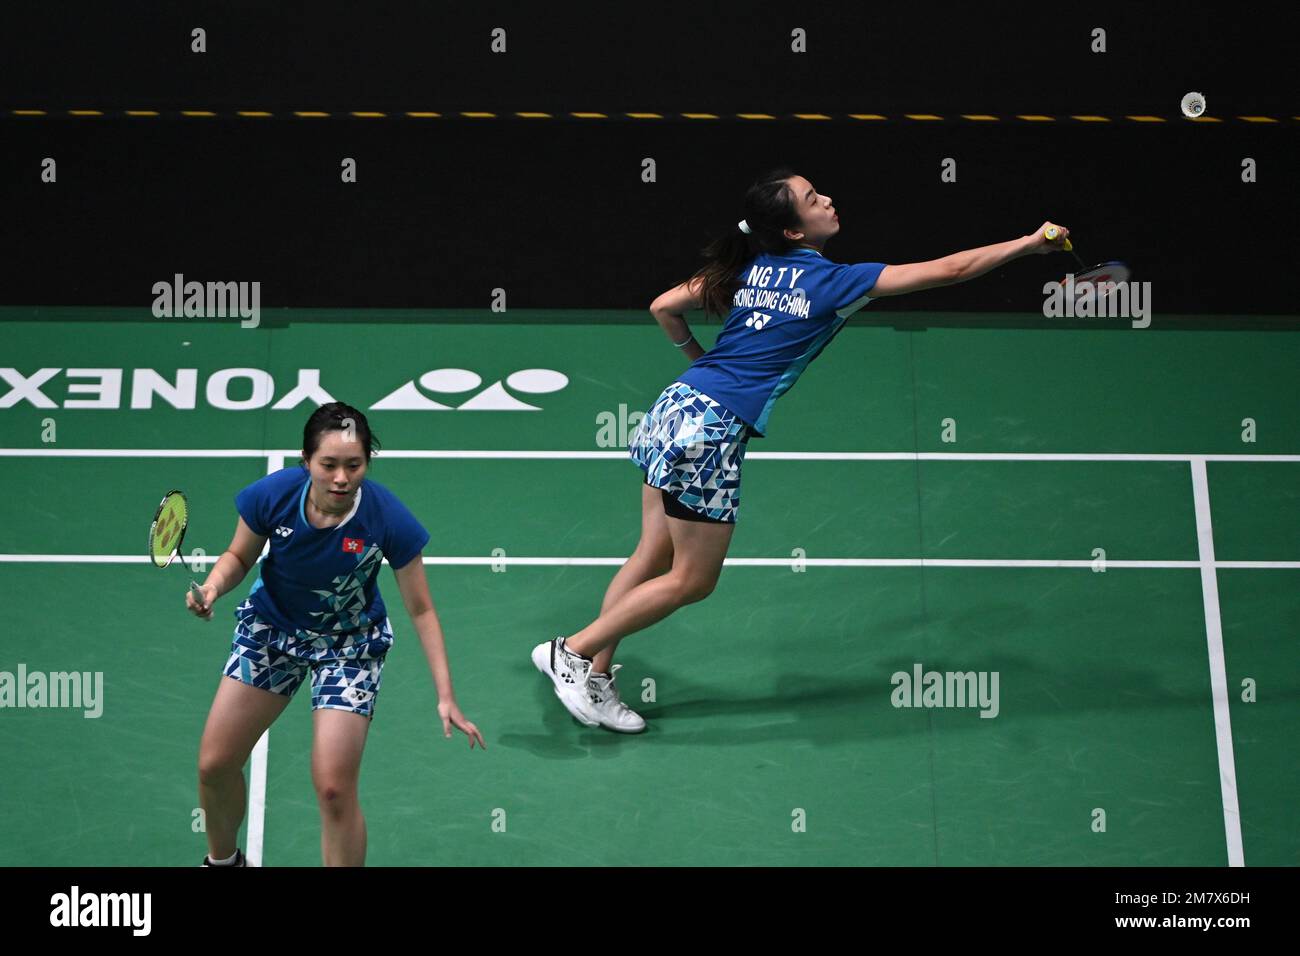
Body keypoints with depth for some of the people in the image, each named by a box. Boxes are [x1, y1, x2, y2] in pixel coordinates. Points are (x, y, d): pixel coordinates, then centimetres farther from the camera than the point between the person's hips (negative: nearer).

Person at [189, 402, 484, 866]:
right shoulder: (271, 495, -25)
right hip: (271, 625, 2)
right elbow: (239, 557, -4)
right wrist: (213, 585, -26)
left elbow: (421, 610, -17)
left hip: (350, 644, -2)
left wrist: (446, 697, -21)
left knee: (334, 790, -13)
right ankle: (222, 859, 36)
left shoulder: (388, 519, -29)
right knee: (214, 765, 6)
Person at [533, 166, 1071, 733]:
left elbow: (663, 308, 14)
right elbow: (949, 270, -6)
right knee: (692, 580, 4)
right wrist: (1029, 243, 0)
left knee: (652, 557, 15)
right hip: (712, 430, -7)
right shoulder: (832, 280, -7)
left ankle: (594, 674, 18)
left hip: (677, 404, 7)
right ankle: (574, 651, 9)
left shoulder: (749, 268, 10)